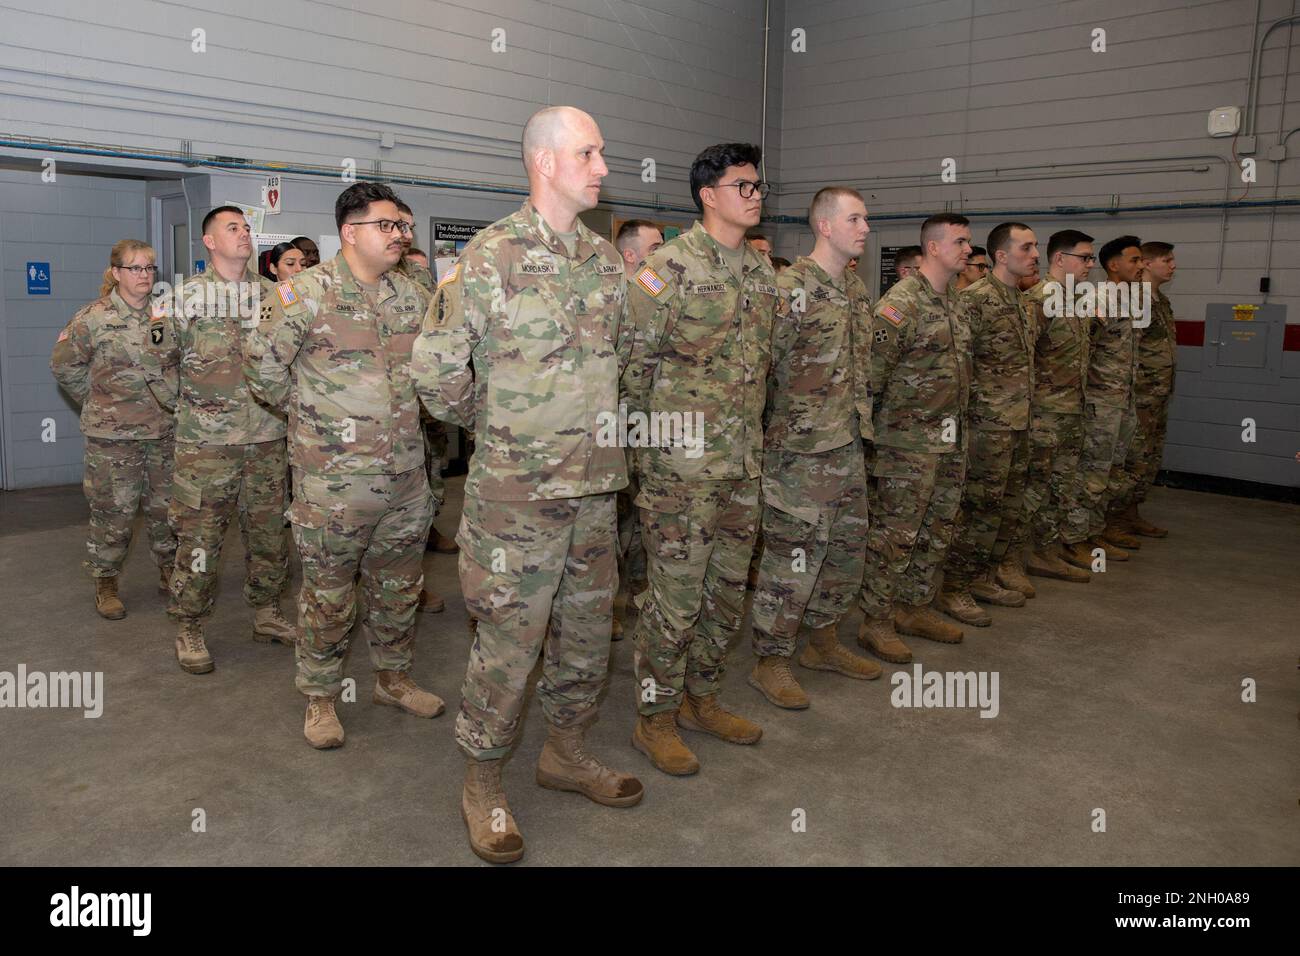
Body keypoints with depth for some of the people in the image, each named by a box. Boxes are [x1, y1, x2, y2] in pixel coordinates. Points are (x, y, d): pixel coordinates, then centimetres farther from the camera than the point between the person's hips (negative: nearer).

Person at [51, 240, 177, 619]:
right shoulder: (93, 318, -7)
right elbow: (64, 364, 2)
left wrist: (172, 399, 10)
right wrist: (99, 401, 4)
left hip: (165, 430, 4)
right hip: (112, 434, -3)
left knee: (166, 506, 12)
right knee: (113, 510, 3)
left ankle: (170, 570, 29)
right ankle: (105, 583, 18)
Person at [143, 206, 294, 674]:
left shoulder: (272, 294, 8)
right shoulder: (186, 295, -2)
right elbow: (156, 361, 4)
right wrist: (188, 406, 4)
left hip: (268, 438, 4)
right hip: (207, 441, -4)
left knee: (269, 531, 11)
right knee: (199, 536, 1)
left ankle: (267, 614, 27)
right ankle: (189, 630, 14)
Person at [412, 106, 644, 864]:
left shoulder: (606, 257, 9)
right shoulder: (493, 255, -11)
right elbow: (436, 366, -10)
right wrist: (492, 424, 2)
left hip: (597, 483, 7)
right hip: (518, 487, -6)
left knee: (588, 627, 16)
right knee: (510, 637, 1)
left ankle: (568, 752, 35)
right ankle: (483, 784, 20)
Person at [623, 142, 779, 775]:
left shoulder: (762, 270, 12)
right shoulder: (670, 266, -12)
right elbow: (631, 360, -11)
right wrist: (647, 432, -5)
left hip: (744, 462, 7)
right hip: (681, 463, -7)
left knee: (727, 591, 15)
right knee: (676, 596, 0)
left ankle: (700, 698, 32)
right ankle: (656, 718, 17)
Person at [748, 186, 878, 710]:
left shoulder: (856, 289, 13)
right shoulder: (790, 288, -14)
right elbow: (760, 365, -16)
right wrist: (780, 425, -12)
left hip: (849, 447, 9)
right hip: (801, 450, -9)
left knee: (847, 550, 17)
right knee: (792, 558, -1)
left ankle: (822, 642, 34)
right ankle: (771, 661, 13)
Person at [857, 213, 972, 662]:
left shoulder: (956, 302, 14)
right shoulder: (901, 301, -14)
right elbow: (873, 370, -16)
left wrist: (960, 430, 21)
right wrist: (870, 431, -14)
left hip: (951, 440, 9)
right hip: (908, 442, -9)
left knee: (937, 532, 15)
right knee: (894, 534, -3)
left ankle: (915, 608, 29)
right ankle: (876, 622, 8)